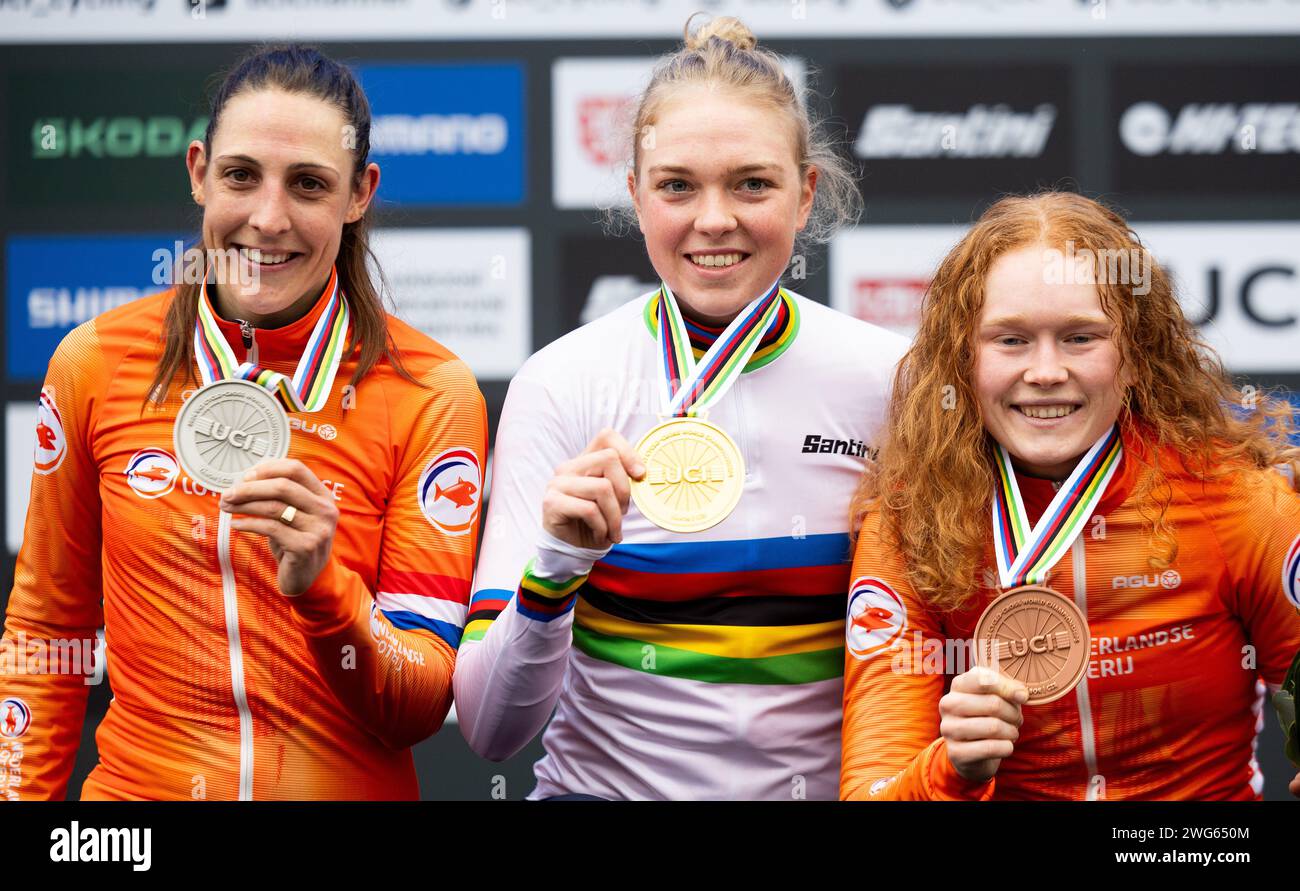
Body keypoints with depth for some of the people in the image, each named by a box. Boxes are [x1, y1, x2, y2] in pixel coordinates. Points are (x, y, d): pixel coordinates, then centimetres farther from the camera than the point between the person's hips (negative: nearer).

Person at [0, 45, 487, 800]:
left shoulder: (430, 393, -11)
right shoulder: (97, 363, -5)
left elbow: (421, 710, -13)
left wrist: (320, 590, -29)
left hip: (350, 789, -1)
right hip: (139, 783, 1)